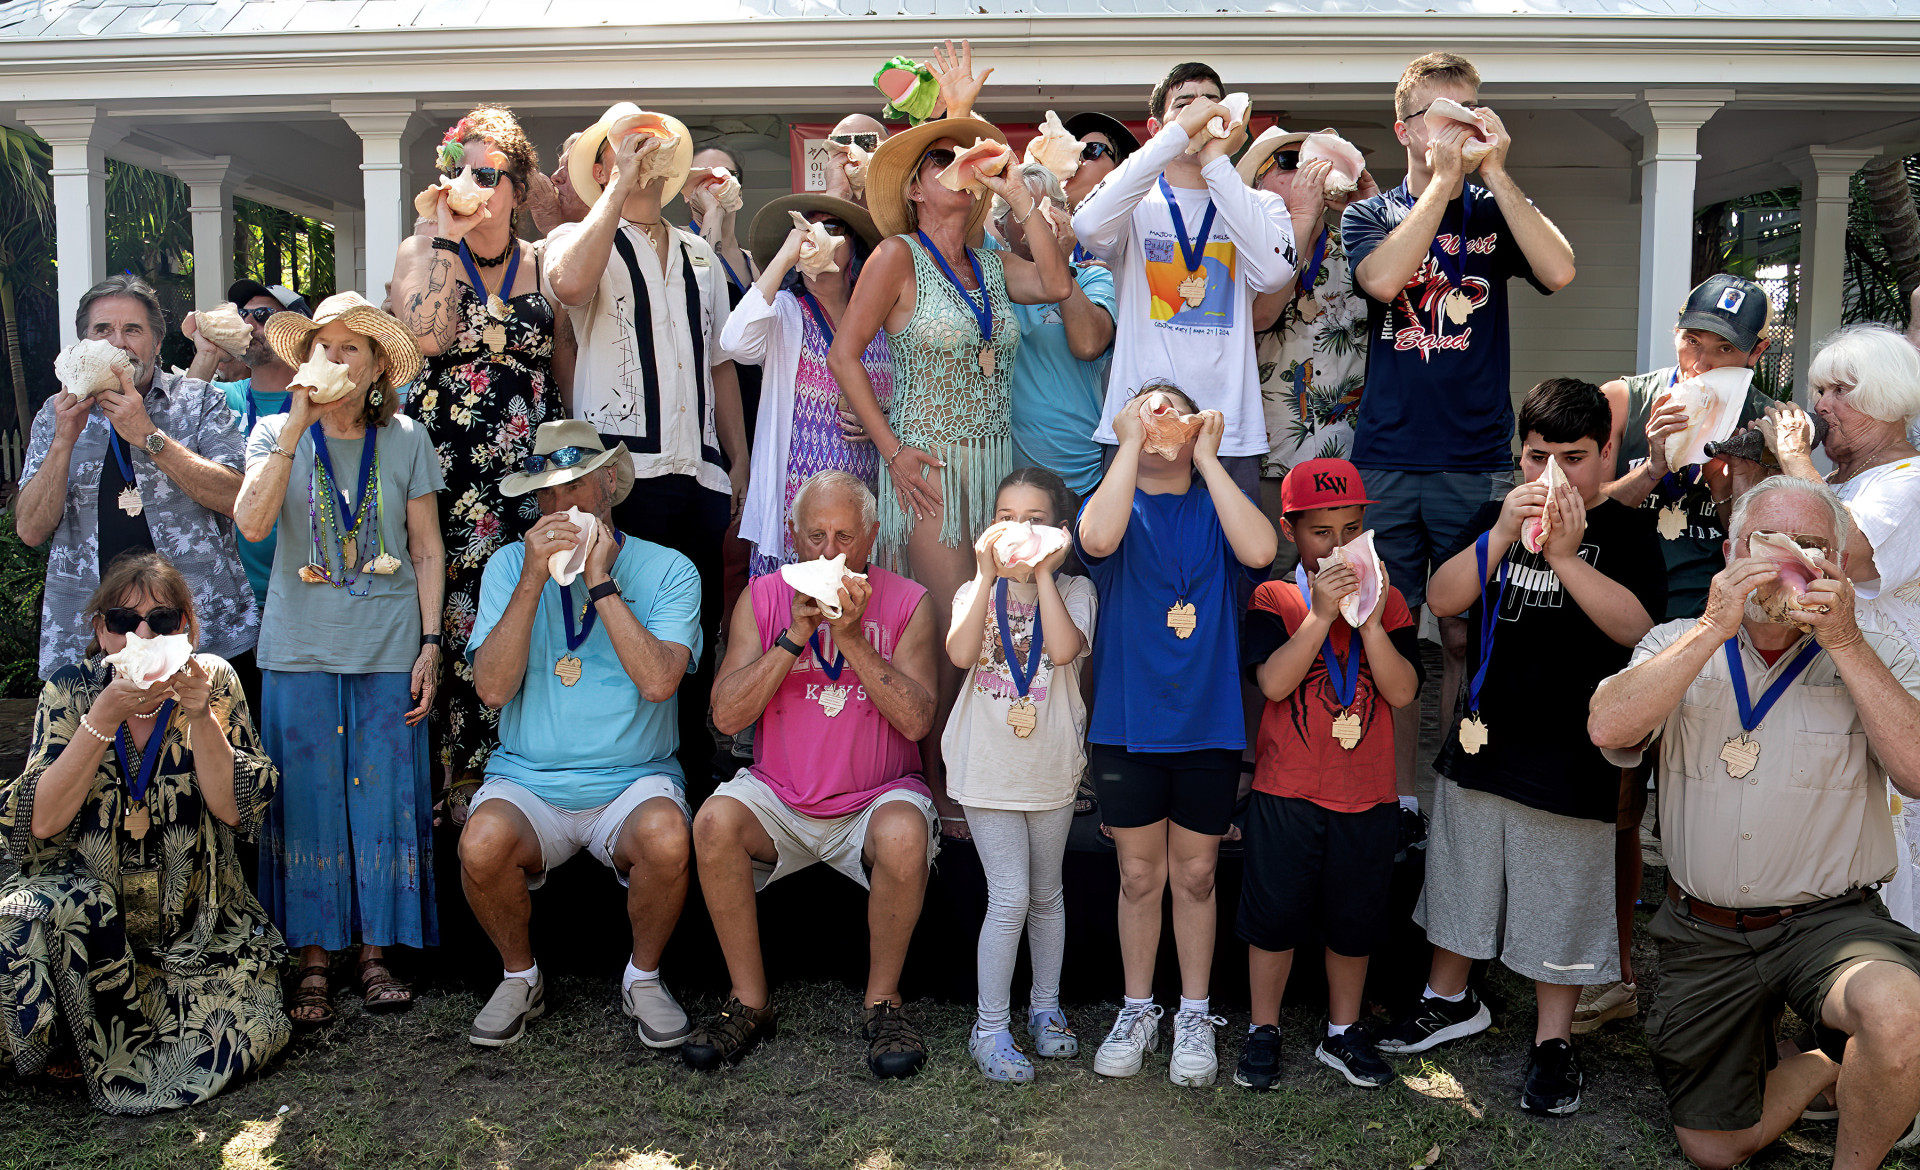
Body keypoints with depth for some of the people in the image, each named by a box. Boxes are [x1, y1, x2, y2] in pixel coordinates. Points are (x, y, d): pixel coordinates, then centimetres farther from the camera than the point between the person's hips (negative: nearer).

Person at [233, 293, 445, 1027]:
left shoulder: (406, 439, 5)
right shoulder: (276, 434, 4)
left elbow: (428, 552, 6)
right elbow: (251, 522, -14)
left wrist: (430, 644, -1)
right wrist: (298, 425, -15)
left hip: (388, 651, 0)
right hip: (300, 650, 0)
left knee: (384, 799, 4)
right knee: (307, 802, 2)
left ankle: (376, 954, 16)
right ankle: (312, 962, 14)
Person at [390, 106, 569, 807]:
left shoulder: (544, 262, 11)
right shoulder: (422, 251, 8)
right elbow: (426, 336, -11)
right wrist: (449, 234, -9)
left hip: (531, 466, 1)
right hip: (447, 468, 0)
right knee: (452, 619, -3)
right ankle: (458, 784, 7)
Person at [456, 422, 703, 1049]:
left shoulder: (667, 569, 0)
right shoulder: (510, 565, 5)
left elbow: (659, 681, -17)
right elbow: (493, 688, -8)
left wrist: (600, 582, -16)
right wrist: (534, 580, -15)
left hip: (634, 780, -1)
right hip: (527, 782, 1)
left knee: (667, 838, -33)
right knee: (482, 844, -30)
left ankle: (643, 976, 0)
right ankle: (520, 977, 3)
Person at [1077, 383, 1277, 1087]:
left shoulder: (1216, 506, 3)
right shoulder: (1115, 504, 2)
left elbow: (1259, 551, -19)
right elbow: (1097, 539, -24)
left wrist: (1206, 457, -14)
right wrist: (1131, 442, -16)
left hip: (1209, 725, 0)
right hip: (1127, 725, 0)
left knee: (1195, 876, 12)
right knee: (1139, 876, 11)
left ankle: (1194, 1016, 27)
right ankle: (1138, 1011, 28)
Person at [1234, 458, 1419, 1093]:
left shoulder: (1387, 599, 1)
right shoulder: (1275, 599, -5)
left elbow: (1404, 692, -10)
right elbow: (1273, 682, -19)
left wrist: (1370, 620, -20)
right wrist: (1322, 615, -24)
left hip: (1367, 795, 2)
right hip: (1286, 791, -2)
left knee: (1354, 920, 15)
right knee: (1275, 914, 8)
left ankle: (1342, 1032, 33)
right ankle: (1263, 1031, 26)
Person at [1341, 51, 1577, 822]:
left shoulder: (1495, 212, 11)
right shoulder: (1370, 215, 10)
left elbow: (1559, 271, -9)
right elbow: (1383, 279, -13)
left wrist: (1495, 171, -9)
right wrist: (1444, 177, -10)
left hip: (1478, 464, 0)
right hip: (1385, 461, 0)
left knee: (1466, 637, 1)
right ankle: (1400, 798, 14)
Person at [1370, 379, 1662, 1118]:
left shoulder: (1625, 532, -4)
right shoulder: (1497, 516, 5)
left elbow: (1636, 626, -19)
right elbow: (1443, 599, -7)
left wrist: (1565, 554, -27)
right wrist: (1503, 536, -19)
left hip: (1572, 753, -3)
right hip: (1482, 737, 4)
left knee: (1561, 896, 7)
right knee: (1463, 876, 17)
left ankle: (1553, 1041, 23)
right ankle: (1452, 1001, 38)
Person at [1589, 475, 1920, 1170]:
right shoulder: (1679, 645, 4)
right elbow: (1608, 729, -16)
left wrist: (1844, 643, -18)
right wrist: (1714, 628, -19)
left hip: (1829, 921, -2)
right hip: (1704, 933, 2)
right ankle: (1835, 1063, 35)